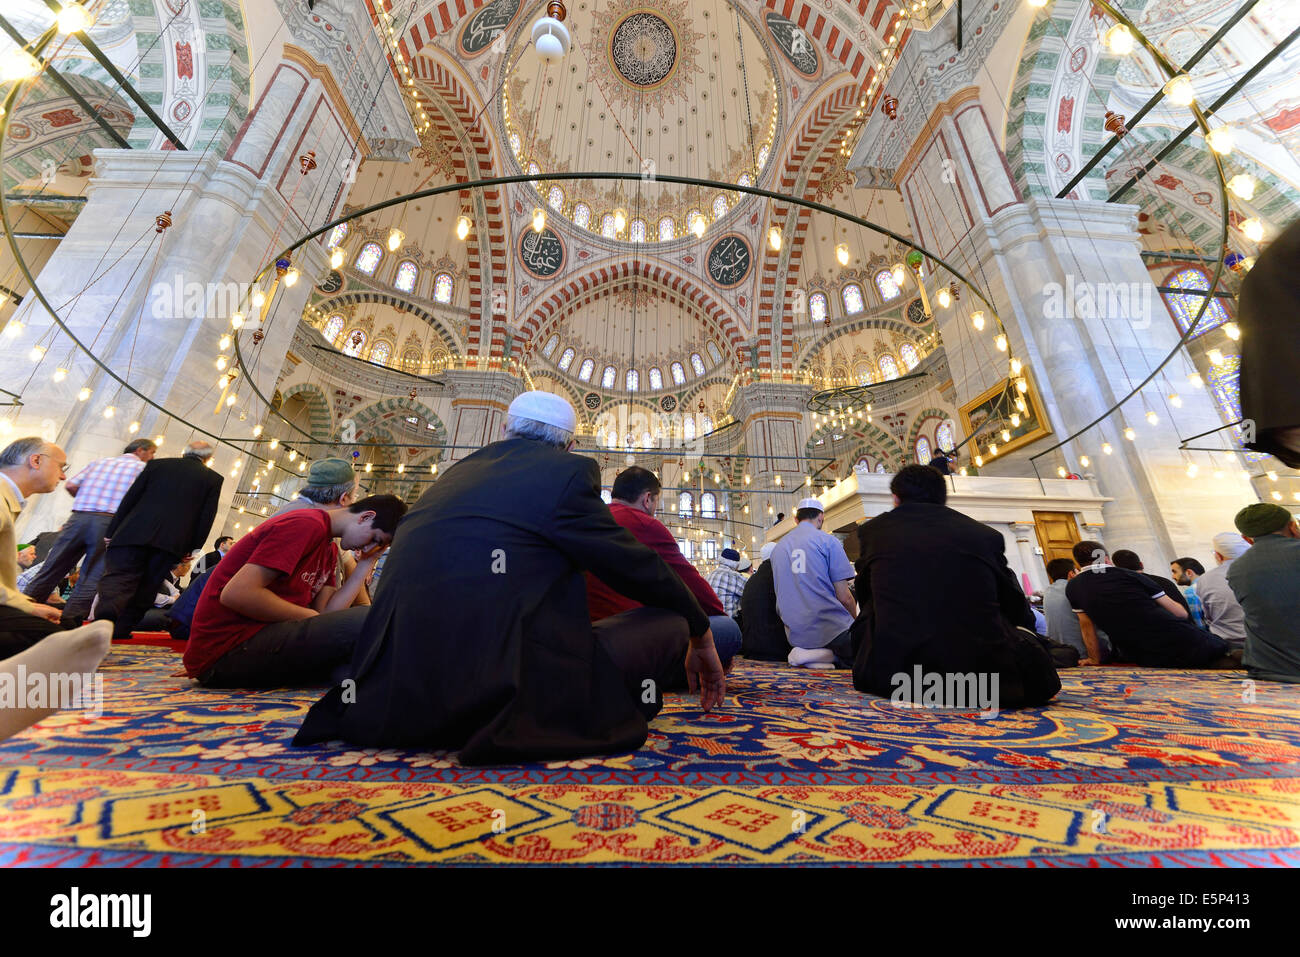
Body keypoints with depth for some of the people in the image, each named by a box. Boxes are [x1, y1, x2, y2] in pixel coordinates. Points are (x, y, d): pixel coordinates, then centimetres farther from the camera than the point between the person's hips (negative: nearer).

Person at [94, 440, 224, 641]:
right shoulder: (213, 478, 6)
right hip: (172, 542, 0)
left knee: (118, 576, -5)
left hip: (134, 533, 0)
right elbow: (207, 518, 3)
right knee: (145, 589, 8)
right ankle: (120, 630, 9)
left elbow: (129, 499, 7)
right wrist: (191, 548, 7)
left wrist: (112, 531, 11)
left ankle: (106, 612, -31)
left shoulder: (157, 464, 10)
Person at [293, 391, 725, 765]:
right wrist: (699, 632, 19)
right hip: (496, 698, -7)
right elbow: (635, 567, 2)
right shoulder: (567, 470, -3)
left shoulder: (458, 472, 18)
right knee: (669, 623, 0)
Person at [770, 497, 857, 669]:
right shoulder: (827, 540, -5)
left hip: (794, 634, 7)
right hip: (830, 628, -6)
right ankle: (828, 655, -14)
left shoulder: (778, 547, 12)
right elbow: (844, 597, -8)